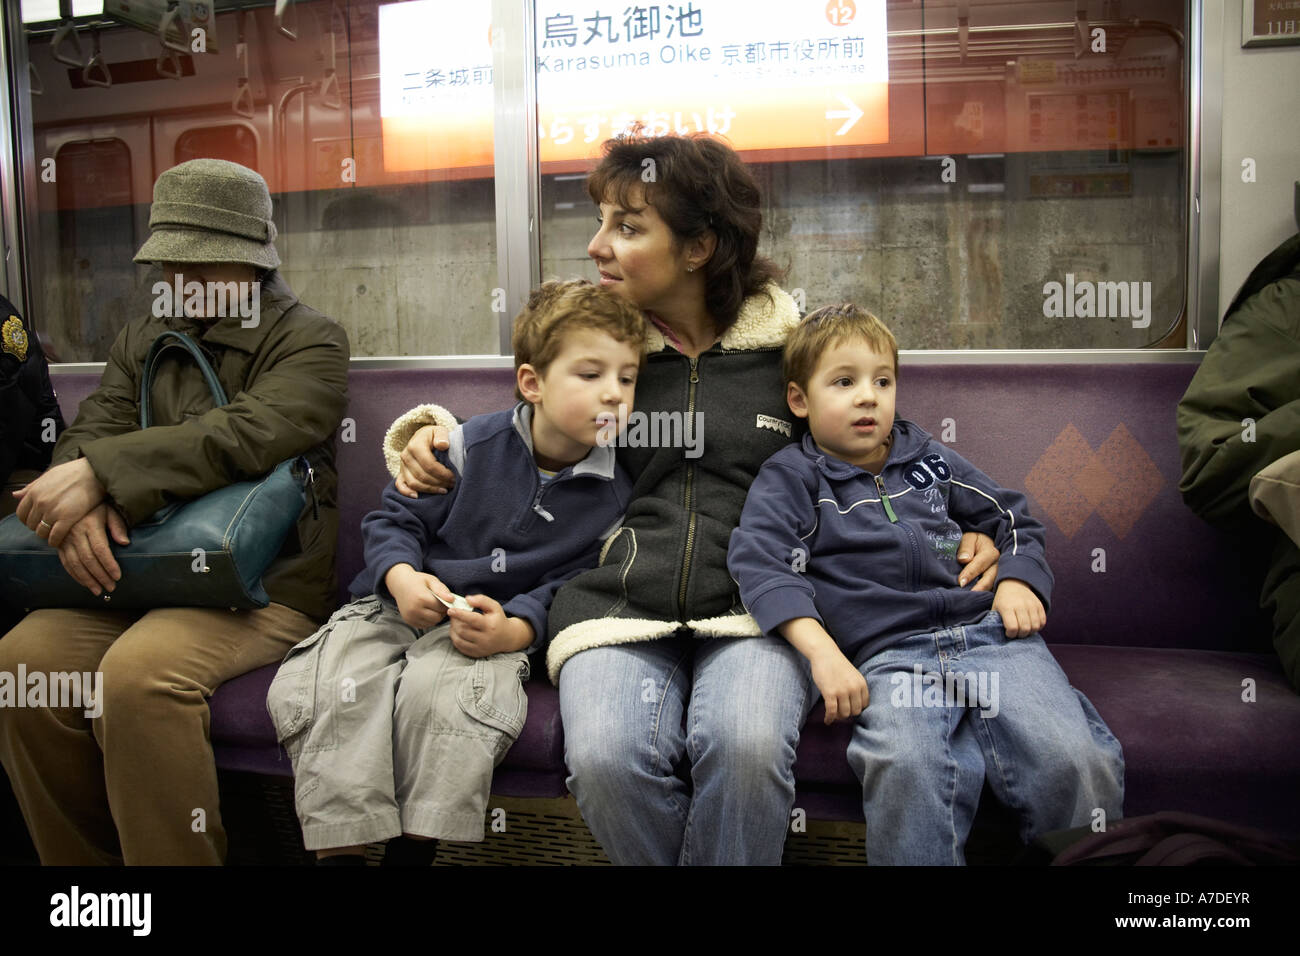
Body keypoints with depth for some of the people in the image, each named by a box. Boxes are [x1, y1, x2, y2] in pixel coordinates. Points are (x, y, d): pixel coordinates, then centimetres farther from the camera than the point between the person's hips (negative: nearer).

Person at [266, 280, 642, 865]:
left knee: (441, 692, -35)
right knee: (312, 685, -24)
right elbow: (395, 518, 5)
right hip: (399, 605, 2)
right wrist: (400, 575, -16)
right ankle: (341, 850, -12)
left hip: (504, 620, -2)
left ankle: (414, 849, -14)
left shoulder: (616, 491, -2)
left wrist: (513, 630, -19)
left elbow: (576, 583, -2)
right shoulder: (472, 446, -1)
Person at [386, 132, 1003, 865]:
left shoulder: (790, 350, 10)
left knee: (747, 746, -33)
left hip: (758, 611, -1)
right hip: (618, 608, 2)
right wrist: (433, 434, 9)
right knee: (607, 756, -29)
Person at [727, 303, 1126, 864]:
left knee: (1079, 762, -21)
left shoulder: (929, 459, 23)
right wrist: (823, 653, -18)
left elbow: (1012, 518, 30)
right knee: (905, 768, -36)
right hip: (886, 655, -3)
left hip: (989, 630, 4)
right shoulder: (790, 478, 11)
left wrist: (1019, 581, 8)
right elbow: (761, 564, -5)